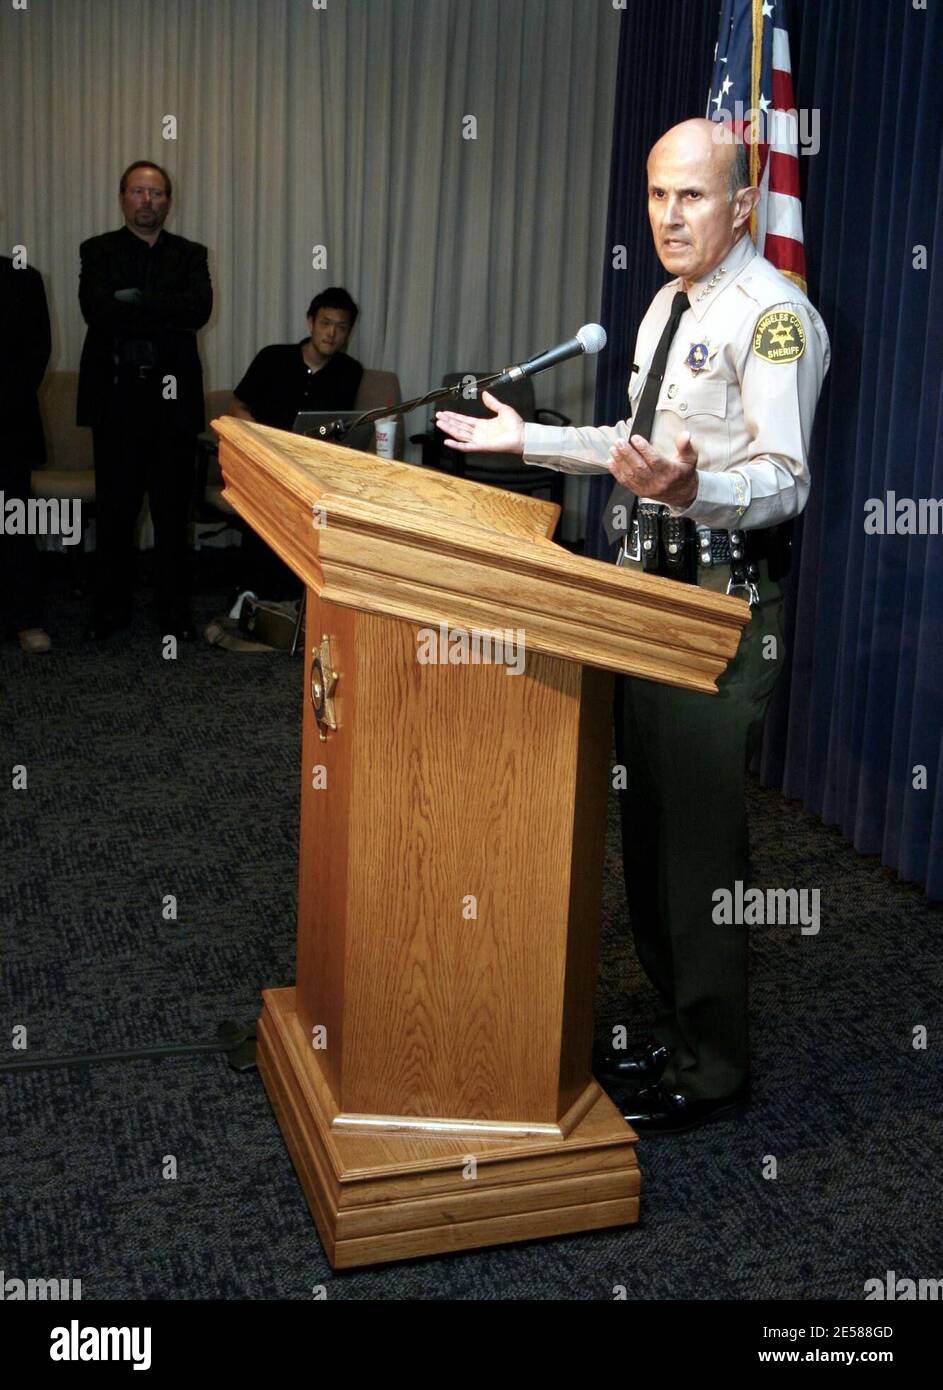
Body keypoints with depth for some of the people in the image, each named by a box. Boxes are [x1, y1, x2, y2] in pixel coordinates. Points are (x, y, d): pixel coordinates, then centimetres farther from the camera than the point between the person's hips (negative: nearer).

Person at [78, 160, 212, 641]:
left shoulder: (190, 255, 9)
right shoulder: (98, 251, 6)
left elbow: (200, 309, -10)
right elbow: (97, 309, -13)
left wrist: (132, 303, -13)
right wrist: (164, 312, -12)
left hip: (173, 397, 1)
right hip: (115, 397, -1)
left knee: (173, 509, 6)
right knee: (115, 508, 5)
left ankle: (174, 609, 16)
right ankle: (111, 606, 17)